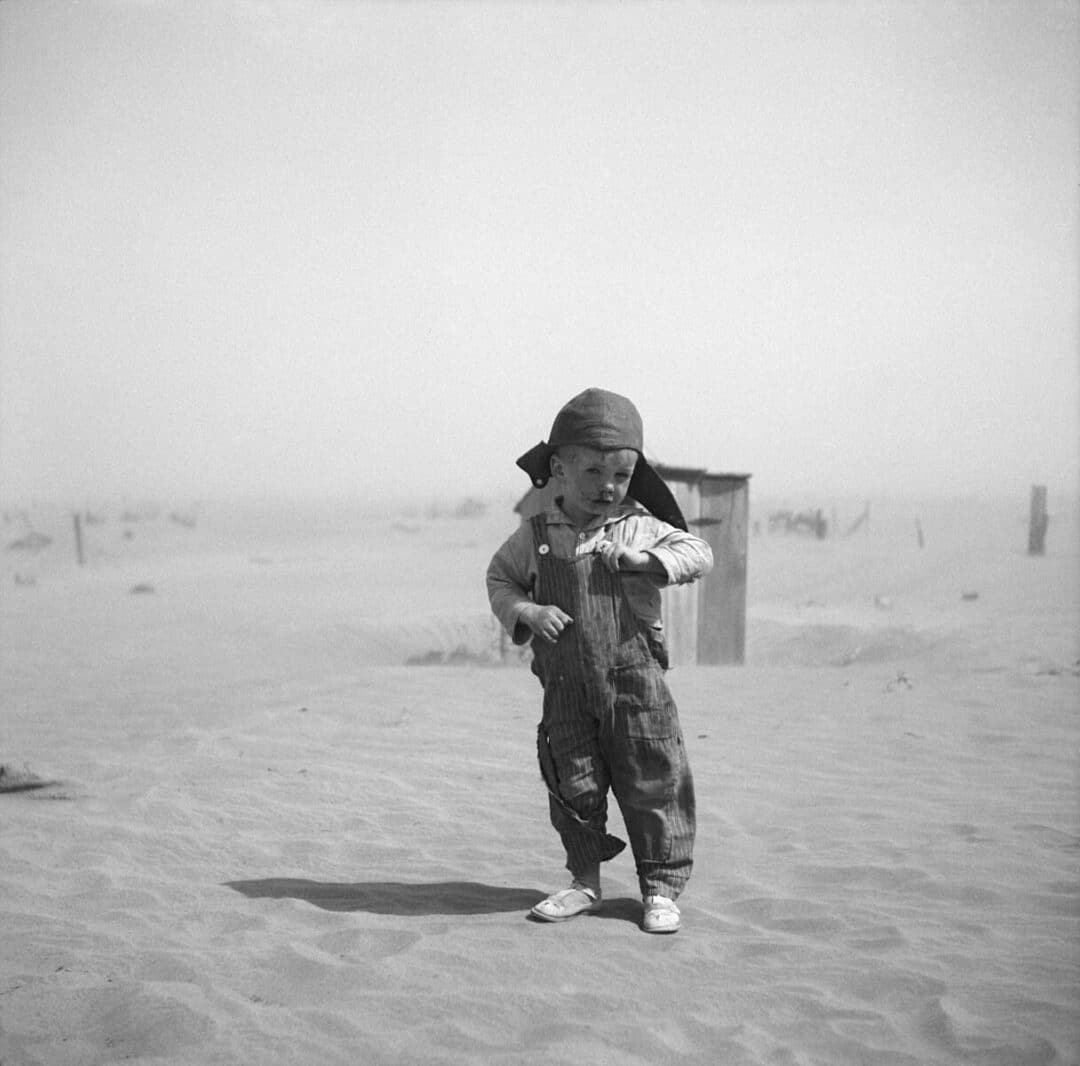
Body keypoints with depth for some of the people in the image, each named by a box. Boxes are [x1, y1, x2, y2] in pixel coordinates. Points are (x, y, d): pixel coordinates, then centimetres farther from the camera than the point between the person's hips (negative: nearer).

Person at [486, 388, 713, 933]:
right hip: (566, 689, 2)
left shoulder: (641, 527, 0)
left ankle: (661, 887, 14)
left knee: (652, 784, 2)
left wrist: (643, 559, -18)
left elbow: (698, 553, -2)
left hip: (635, 682, -1)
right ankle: (585, 881, 25)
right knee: (573, 786, 8)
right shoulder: (535, 535, 3)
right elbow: (500, 579, 13)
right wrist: (526, 613, -7)